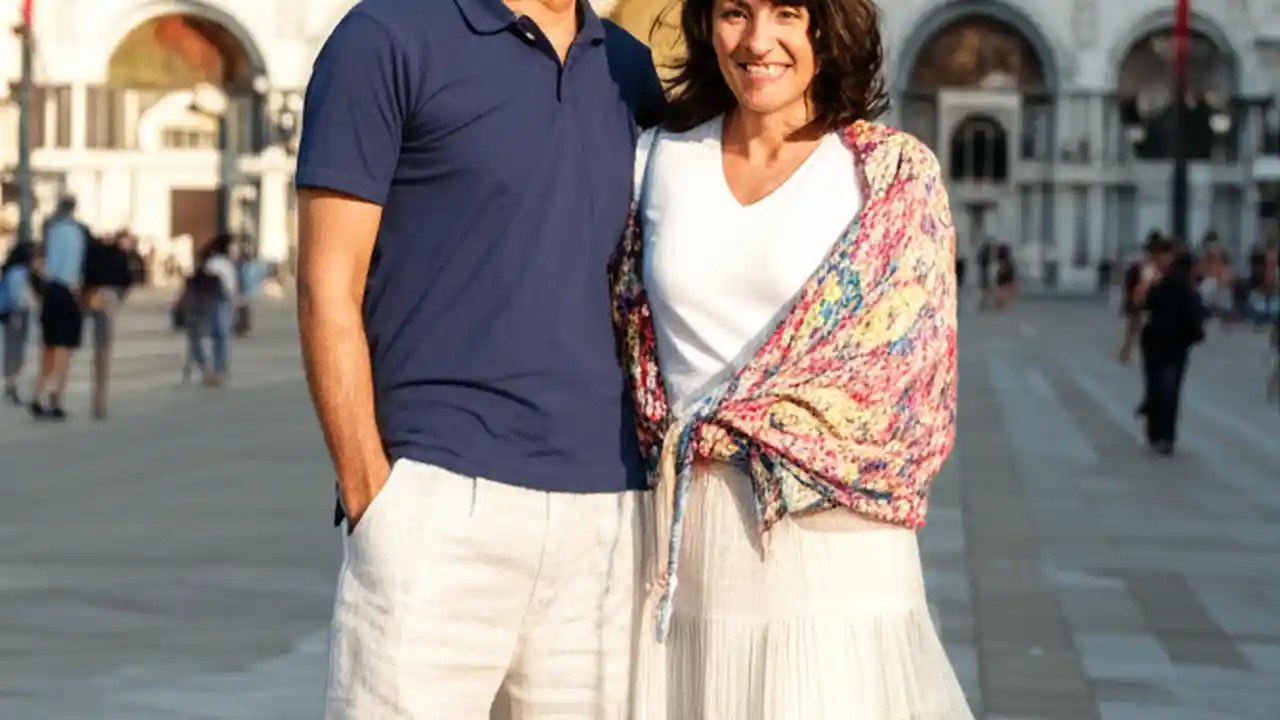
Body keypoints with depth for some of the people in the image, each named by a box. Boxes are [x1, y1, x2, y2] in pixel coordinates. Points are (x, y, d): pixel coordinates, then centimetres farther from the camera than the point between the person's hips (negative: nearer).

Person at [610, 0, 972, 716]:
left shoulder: (895, 171, 0)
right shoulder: (662, 158, 10)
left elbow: (906, 376, -3)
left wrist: (718, 431, -5)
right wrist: (667, 447, 3)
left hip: (833, 549, -3)